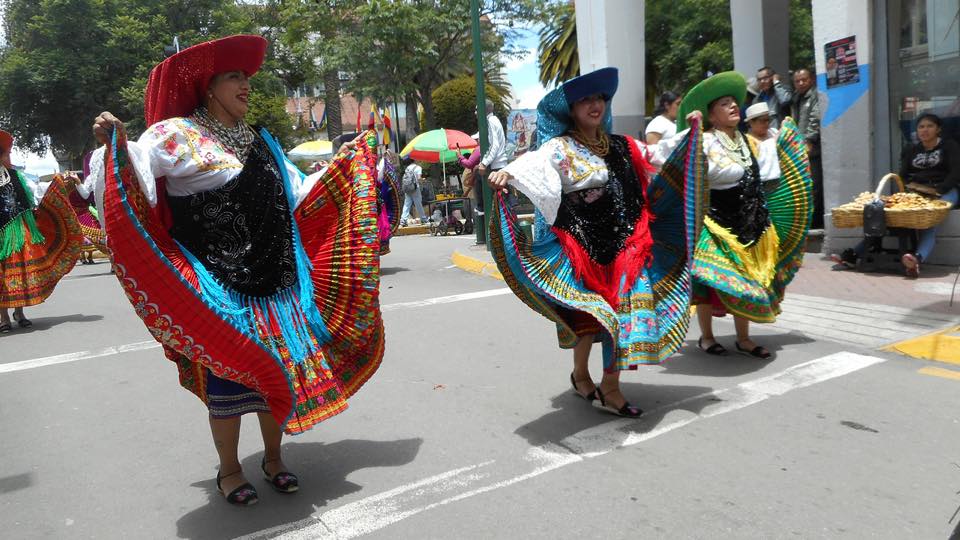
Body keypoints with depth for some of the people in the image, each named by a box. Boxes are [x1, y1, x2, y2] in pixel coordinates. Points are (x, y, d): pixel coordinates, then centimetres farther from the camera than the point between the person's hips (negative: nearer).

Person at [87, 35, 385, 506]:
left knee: (279, 366, 9)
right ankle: (228, 470, 21)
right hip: (216, 283, -5)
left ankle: (273, 457, 28)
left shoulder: (261, 143, 16)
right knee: (228, 371, 1)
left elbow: (301, 194, 22)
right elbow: (134, 176, -16)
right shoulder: (176, 134, -3)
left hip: (274, 277, 6)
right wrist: (111, 144, -35)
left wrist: (348, 160, 23)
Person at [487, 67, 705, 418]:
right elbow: (534, 162, -28)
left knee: (626, 307, 1)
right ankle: (580, 374, 26)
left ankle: (610, 387, 13)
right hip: (582, 242, -5)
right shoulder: (560, 147, -7)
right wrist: (507, 172, -47)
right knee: (590, 310, -2)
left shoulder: (621, 147, 13)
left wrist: (687, 135, 30)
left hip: (624, 242, 6)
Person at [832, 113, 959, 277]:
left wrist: (937, 190, -17)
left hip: (944, 191, -4)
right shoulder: (910, 150, 20)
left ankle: (917, 259, -62)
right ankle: (854, 255, -34)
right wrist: (909, 187, -7)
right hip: (916, 192, 4)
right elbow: (903, 176, 15)